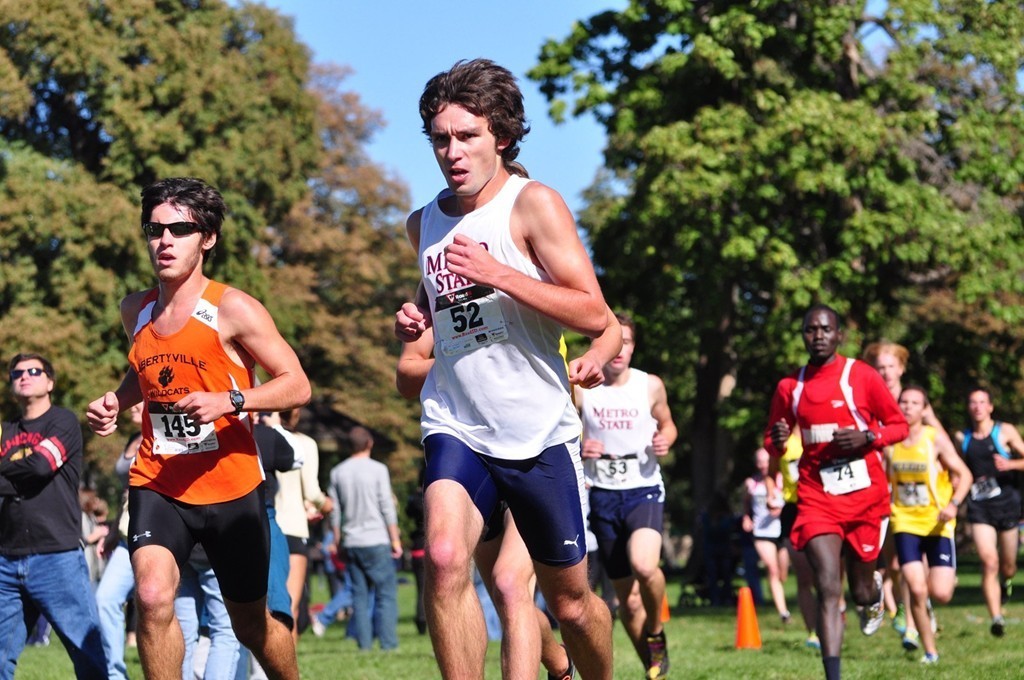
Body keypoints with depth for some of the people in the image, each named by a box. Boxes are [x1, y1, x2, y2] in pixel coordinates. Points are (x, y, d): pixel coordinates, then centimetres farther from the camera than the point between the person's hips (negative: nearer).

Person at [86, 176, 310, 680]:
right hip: (157, 483, 3)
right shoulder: (135, 311, 7)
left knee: (251, 625, 12)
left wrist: (229, 400, -25)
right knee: (152, 595, -25)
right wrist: (116, 401, 7)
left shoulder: (232, 309, -9)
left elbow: (296, 386, -10)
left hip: (231, 487, -3)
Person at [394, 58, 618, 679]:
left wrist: (498, 272, -22)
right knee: (444, 558, -26)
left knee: (570, 601, 9)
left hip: (541, 434, -3)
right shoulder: (423, 224, 10)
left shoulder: (533, 203, -7)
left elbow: (594, 315, -15)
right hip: (456, 428, 3)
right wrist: (418, 329, 7)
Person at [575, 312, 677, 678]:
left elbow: (667, 424, 17)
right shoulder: (580, 389, -1)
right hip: (602, 495, 1)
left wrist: (665, 440, -6)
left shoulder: (651, 386, 1)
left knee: (644, 565, -30)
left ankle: (655, 630, -1)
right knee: (628, 597, 5)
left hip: (644, 490, -1)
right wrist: (578, 449, -12)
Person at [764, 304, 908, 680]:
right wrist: (777, 441, -9)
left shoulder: (861, 375, -5)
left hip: (865, 495, -1)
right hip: (817, 497, 1)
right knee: (828, 588, -15)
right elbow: (772, 443, 15)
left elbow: (899, 425, 1)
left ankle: (874, 590, 52)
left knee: (860, 590, 12)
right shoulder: (790, 386, 4)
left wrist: (867, 437, -17)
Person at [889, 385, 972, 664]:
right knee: (916, 590, -13)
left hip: (937, 524, -2)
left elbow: (964, 475, -8)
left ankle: (948, 575, 29)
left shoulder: (936, 438, -8)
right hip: (905, 524, 2)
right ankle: (930, 650, 4)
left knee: (941, 594, -9)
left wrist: (953, 504, -24)